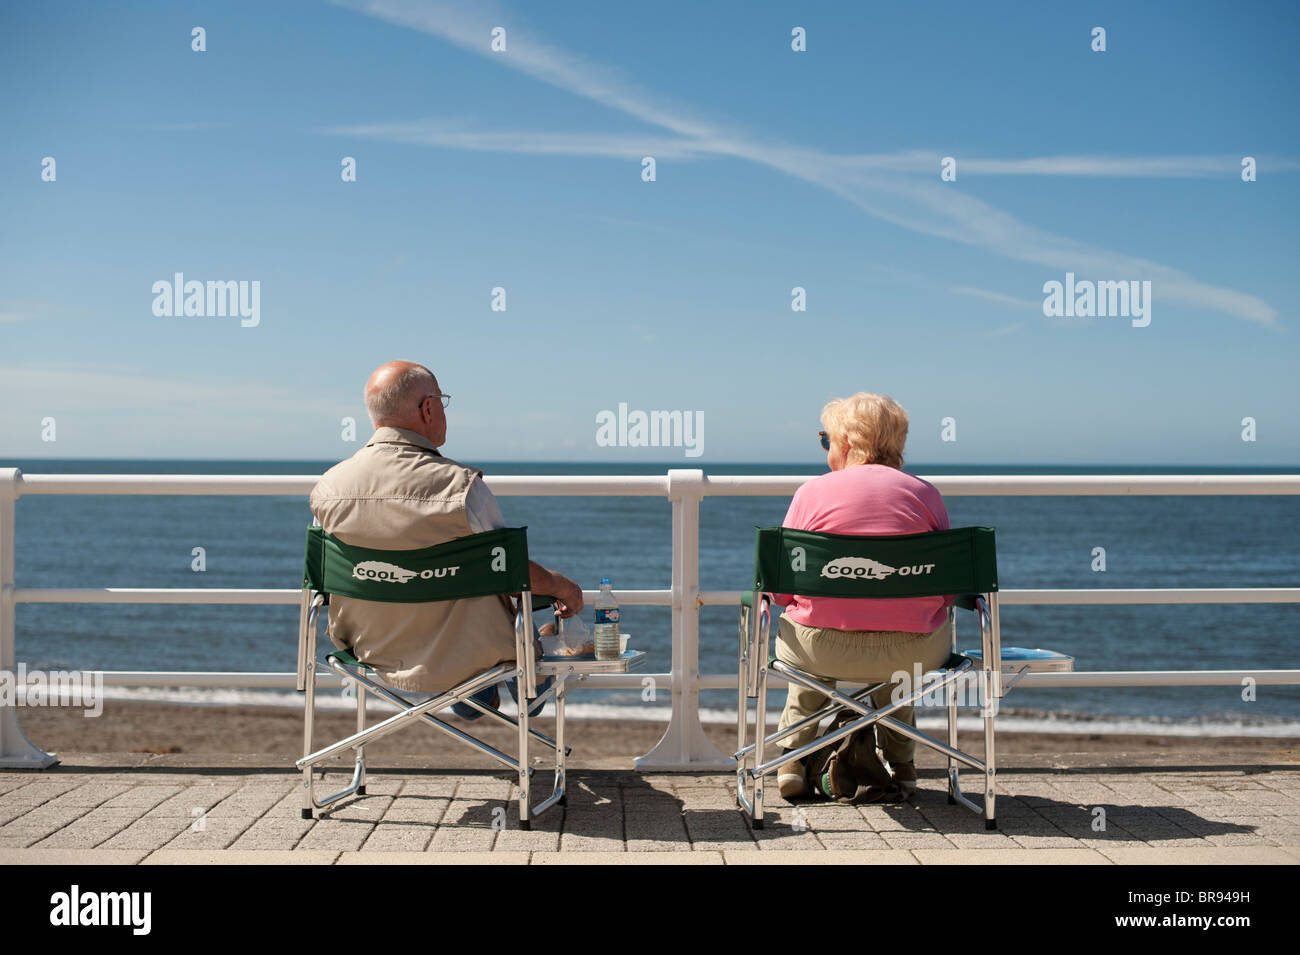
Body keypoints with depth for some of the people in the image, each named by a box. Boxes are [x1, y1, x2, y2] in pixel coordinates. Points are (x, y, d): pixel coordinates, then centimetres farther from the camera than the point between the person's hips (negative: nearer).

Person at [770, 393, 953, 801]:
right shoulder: (925, 492, 4)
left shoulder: (813, 491, -1)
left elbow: (781, 589, 1)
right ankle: (900, 765, 39)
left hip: (825, 649, -1)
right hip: (914, 652, 1)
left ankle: (794, 757, 33)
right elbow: (949, 588, 7)